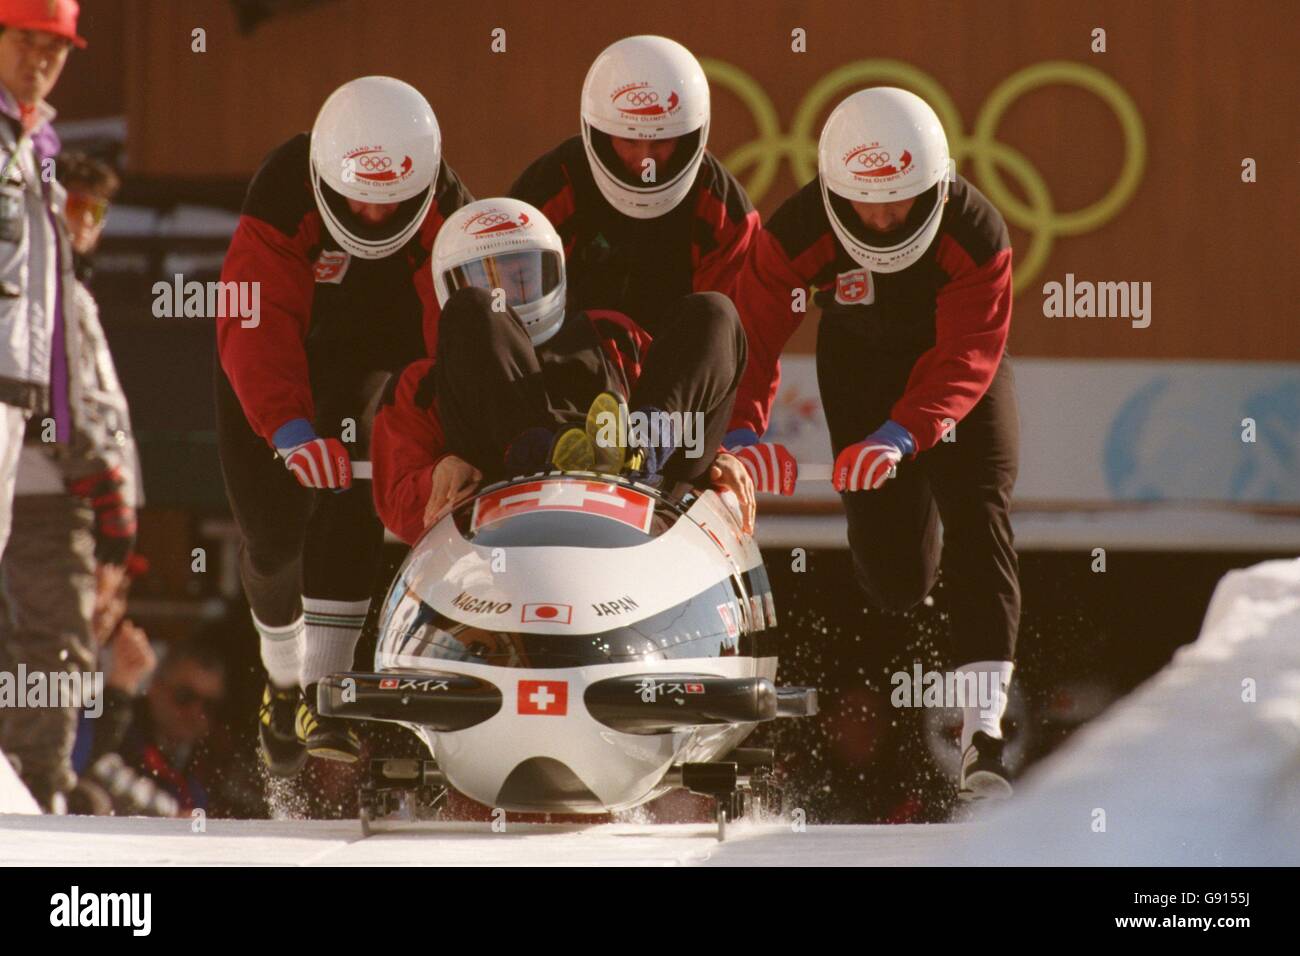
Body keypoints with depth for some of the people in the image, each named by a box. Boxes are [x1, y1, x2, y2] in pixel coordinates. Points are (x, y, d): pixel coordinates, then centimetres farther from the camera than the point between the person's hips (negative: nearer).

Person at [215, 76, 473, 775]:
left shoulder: (446, 207, -23)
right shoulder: (282, 196, -31)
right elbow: (258, 324, -40)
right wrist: (289, 426, -54)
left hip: (374, 368, 1)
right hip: (269, 371, -1)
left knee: (349, 501, -20)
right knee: (271, 532, -5)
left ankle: (323, 691, -18)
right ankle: (283, 680, 22)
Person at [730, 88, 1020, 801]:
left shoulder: (975, 232, -32)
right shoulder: (797, 232, -28)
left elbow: (965, 358, -38)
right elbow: (754, 334, -26)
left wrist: (903, 434, -53)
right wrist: (742, 429, -43)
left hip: (961, 371, -1)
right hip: (861, 362, 1)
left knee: (978, 516, -20)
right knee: (893, 575, -4)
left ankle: (982, 739, -24)